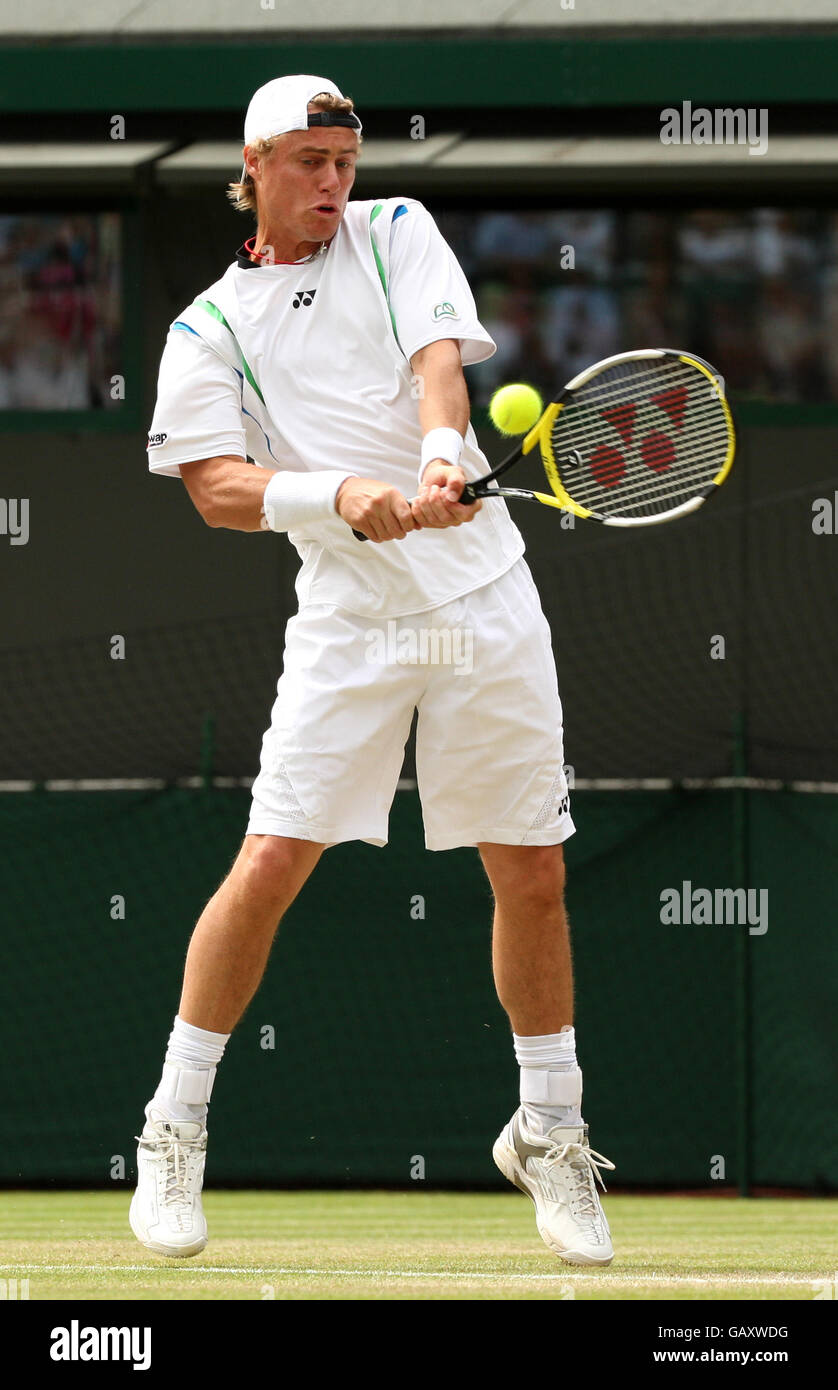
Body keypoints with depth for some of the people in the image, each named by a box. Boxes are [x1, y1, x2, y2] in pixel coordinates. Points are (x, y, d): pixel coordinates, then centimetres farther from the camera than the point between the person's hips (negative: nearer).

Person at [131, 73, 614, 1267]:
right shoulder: (209, 329, 6)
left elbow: (439, 357, -7)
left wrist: (443, 453, -29)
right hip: (349, 619, -1)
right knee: (269, 866, -11)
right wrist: (342, 495, -25)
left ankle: (549, 1133, 21)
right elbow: (217, 488, -7)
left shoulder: (398, 233, 10)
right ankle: (173, 1132, 3)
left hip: (484, 597, 2)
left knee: (532, 875, 4)